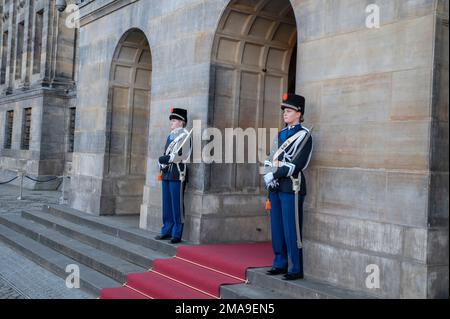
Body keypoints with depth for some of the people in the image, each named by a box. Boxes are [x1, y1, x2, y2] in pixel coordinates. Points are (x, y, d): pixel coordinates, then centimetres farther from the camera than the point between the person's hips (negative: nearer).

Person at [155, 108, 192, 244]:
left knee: (177, 204, -4)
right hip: (167, 173, 8)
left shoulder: (184, 135, -7)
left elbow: (181, 155, -16)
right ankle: (167, 231, 22)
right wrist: (161, 162, 1)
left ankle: (177, 234, 2)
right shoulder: (171, 135, 18)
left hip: (178, 173, -8)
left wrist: (166, 159, -9)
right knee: (166, 203, 12)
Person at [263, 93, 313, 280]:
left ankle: (296, 269, 5)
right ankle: (280, 263, 22)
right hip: (275, 187, 7)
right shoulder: (281, 134, 17)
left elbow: (298, 164, -15)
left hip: (291, 187, -7)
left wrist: (275, 175, -16)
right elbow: (271, 159, 14)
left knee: (291, 229, -4)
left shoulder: (304, 135, -6)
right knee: (277, 227, 11)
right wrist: (268, 175, -5)